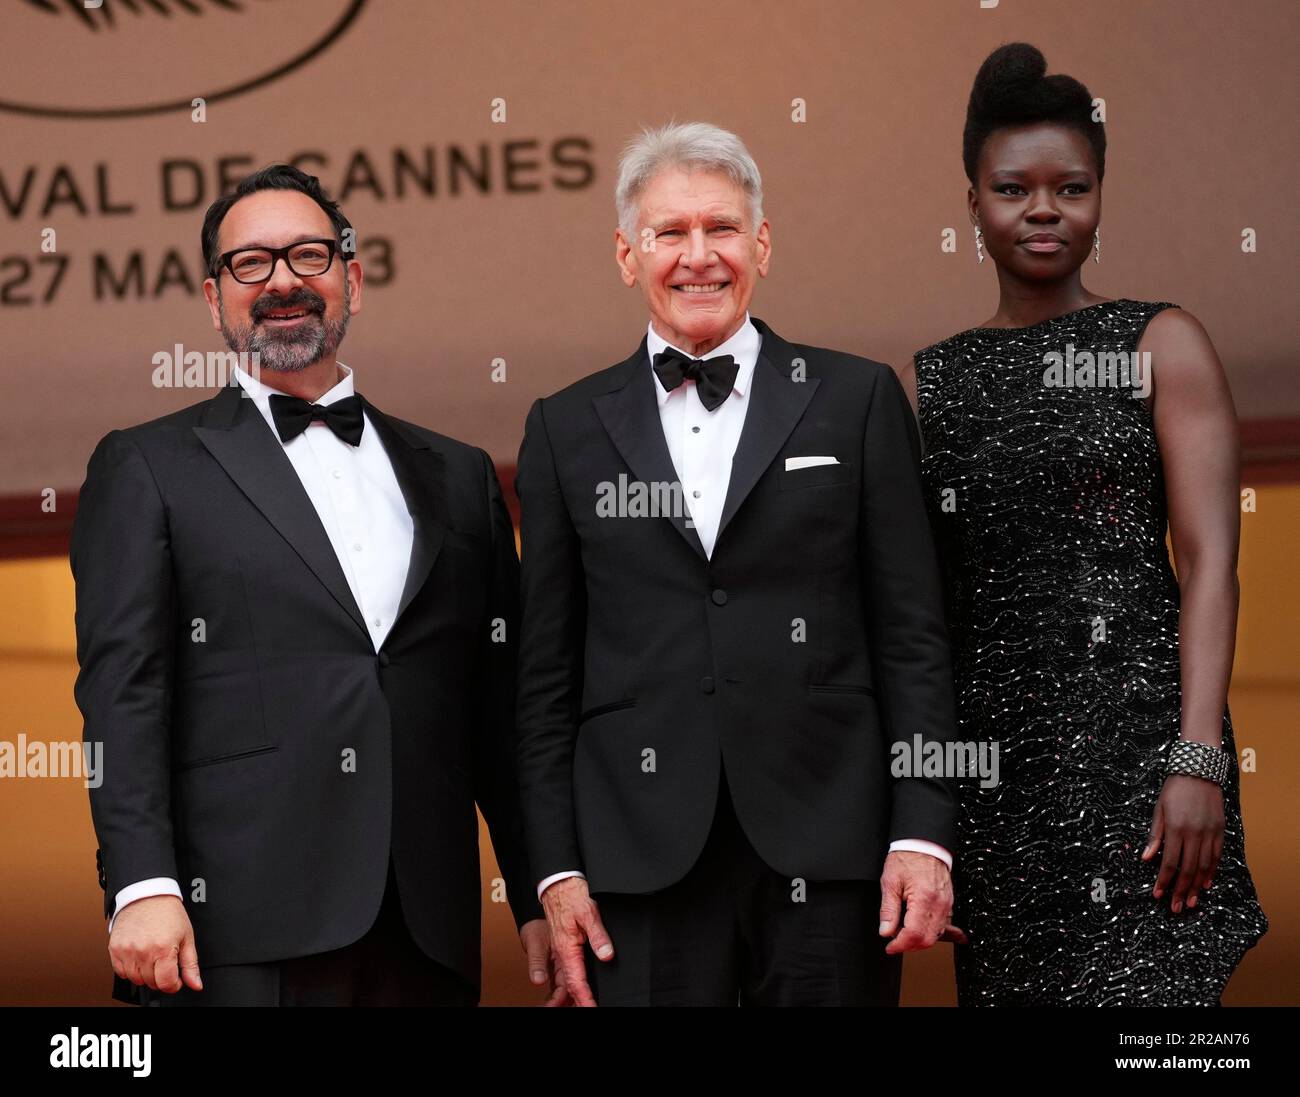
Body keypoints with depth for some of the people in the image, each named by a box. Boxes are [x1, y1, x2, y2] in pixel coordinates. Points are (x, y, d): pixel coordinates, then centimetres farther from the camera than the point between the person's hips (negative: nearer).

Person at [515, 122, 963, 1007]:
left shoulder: (859, 400, 7)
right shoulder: (568, 428, 10)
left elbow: (912, 637, 4)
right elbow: (546, 675, 9)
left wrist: (923, 834, -4)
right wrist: (556, 868, 2)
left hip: (827, 851, -1)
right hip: (643, 858, 1)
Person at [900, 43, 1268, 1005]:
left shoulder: (1162, 345, 3)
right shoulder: (928, 381, 13)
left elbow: (1210, 561, -5)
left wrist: (1199, 762, -16)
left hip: (1132, 725, -4)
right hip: (986, 744, 4)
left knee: (1137, 983, -12)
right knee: (1010, 983, 5)